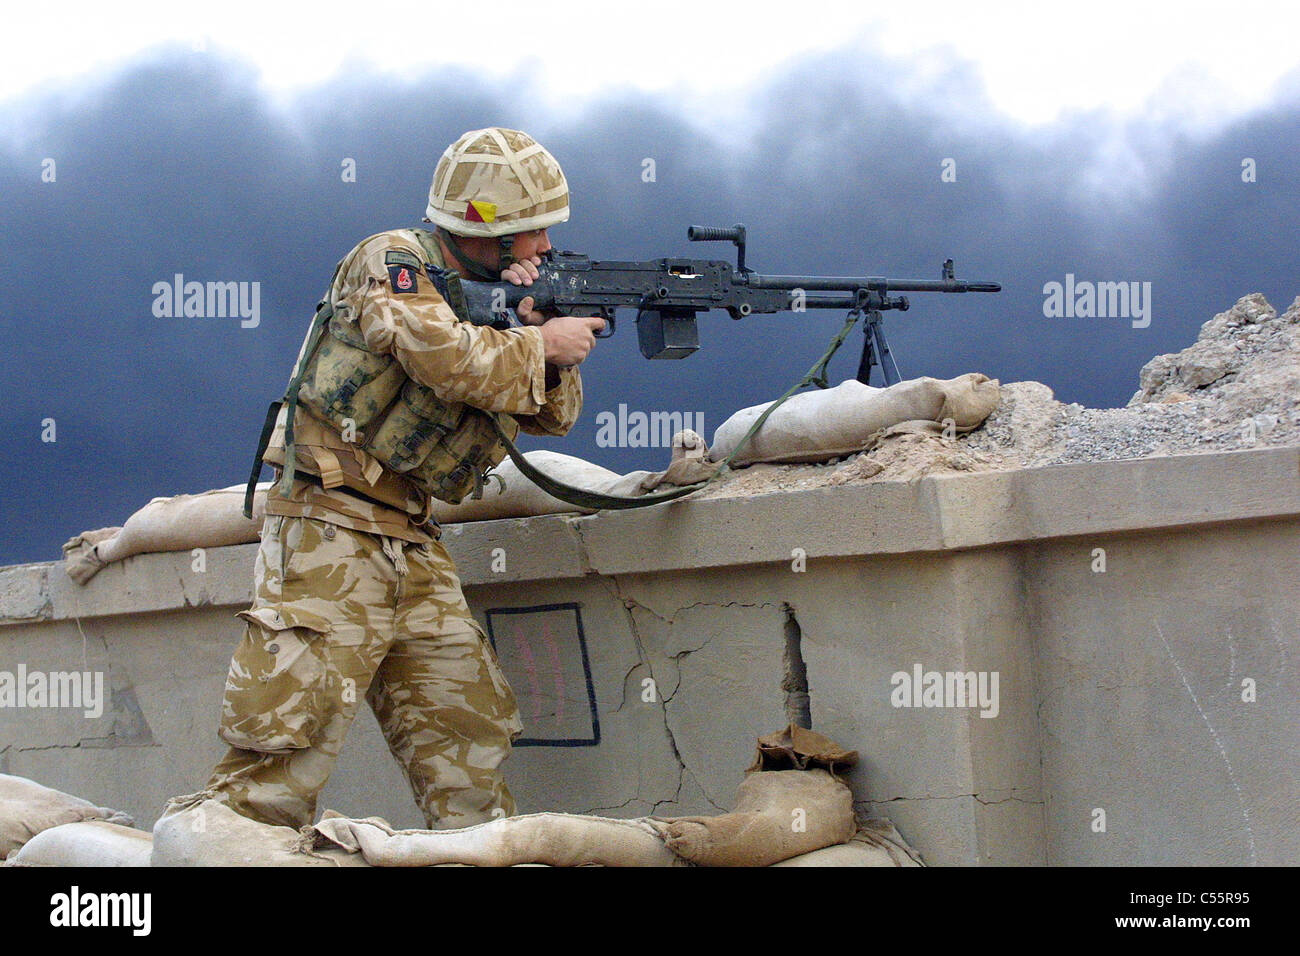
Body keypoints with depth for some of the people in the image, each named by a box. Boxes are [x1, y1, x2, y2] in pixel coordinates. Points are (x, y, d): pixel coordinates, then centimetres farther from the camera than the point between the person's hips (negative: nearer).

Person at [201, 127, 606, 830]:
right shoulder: (394, 261, -7)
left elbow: (551, 415, 16)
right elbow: (447, 359, -25)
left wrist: (539, 333, -2)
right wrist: (543, 344, -11)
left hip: (412, 548, 9)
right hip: (331, 535, -9)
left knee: (470, 741, 7)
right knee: (287, 751, -14)